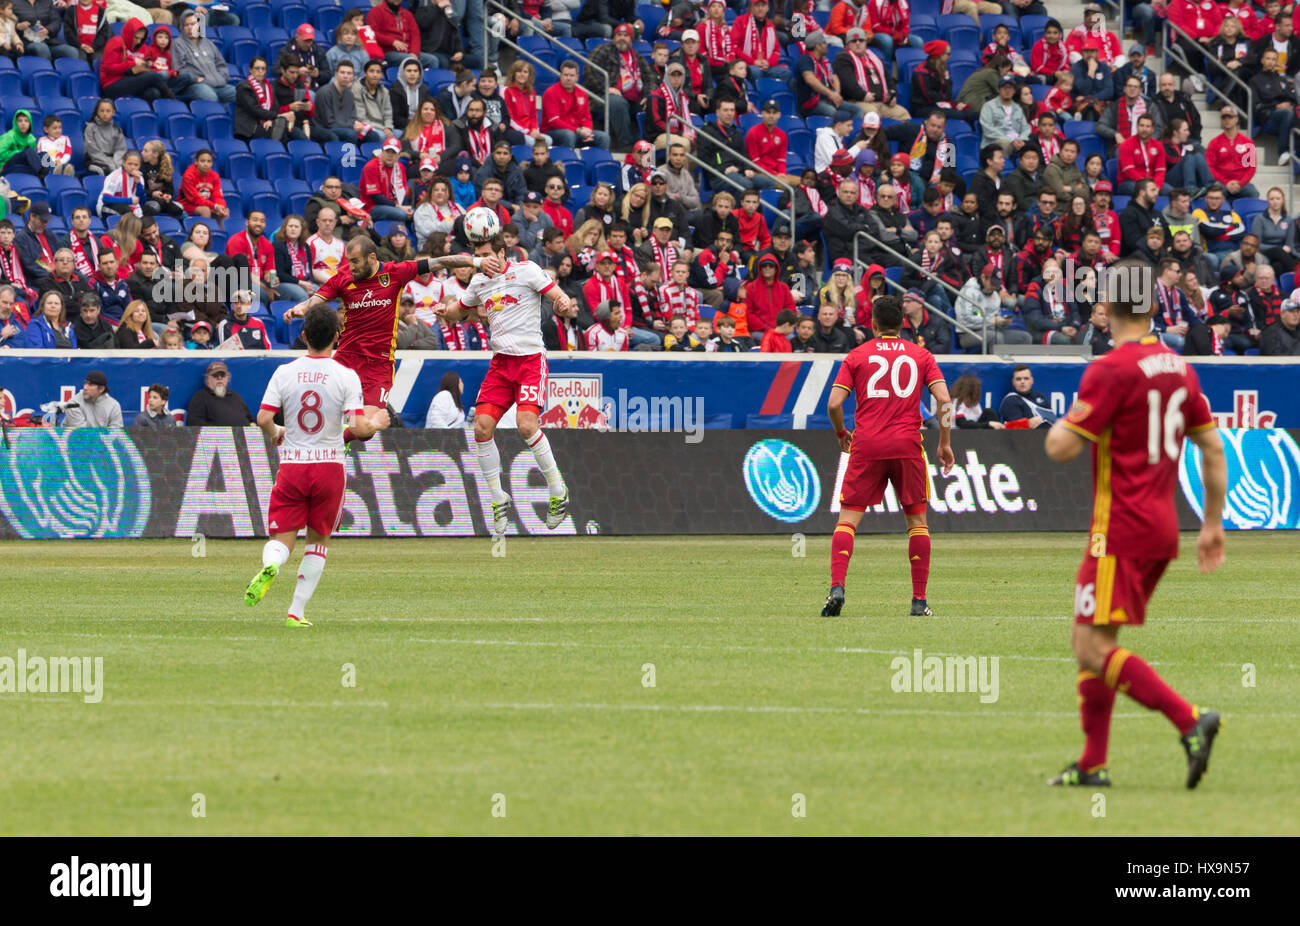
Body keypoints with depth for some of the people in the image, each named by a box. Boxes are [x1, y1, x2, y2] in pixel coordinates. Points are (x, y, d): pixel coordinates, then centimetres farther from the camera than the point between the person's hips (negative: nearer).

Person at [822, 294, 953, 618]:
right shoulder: (920, 355, 9)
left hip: (866, 445, -1)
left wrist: (841, 433, 18)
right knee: (917, 519, 11)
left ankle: (837, 587, -18)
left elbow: (834, 404, -1)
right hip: (907, 445, 1)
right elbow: (943, 399, -1)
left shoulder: (857, 356, 6)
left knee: (847, 518, 1)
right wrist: (945, 443, 7)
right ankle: (919, 600, 6)